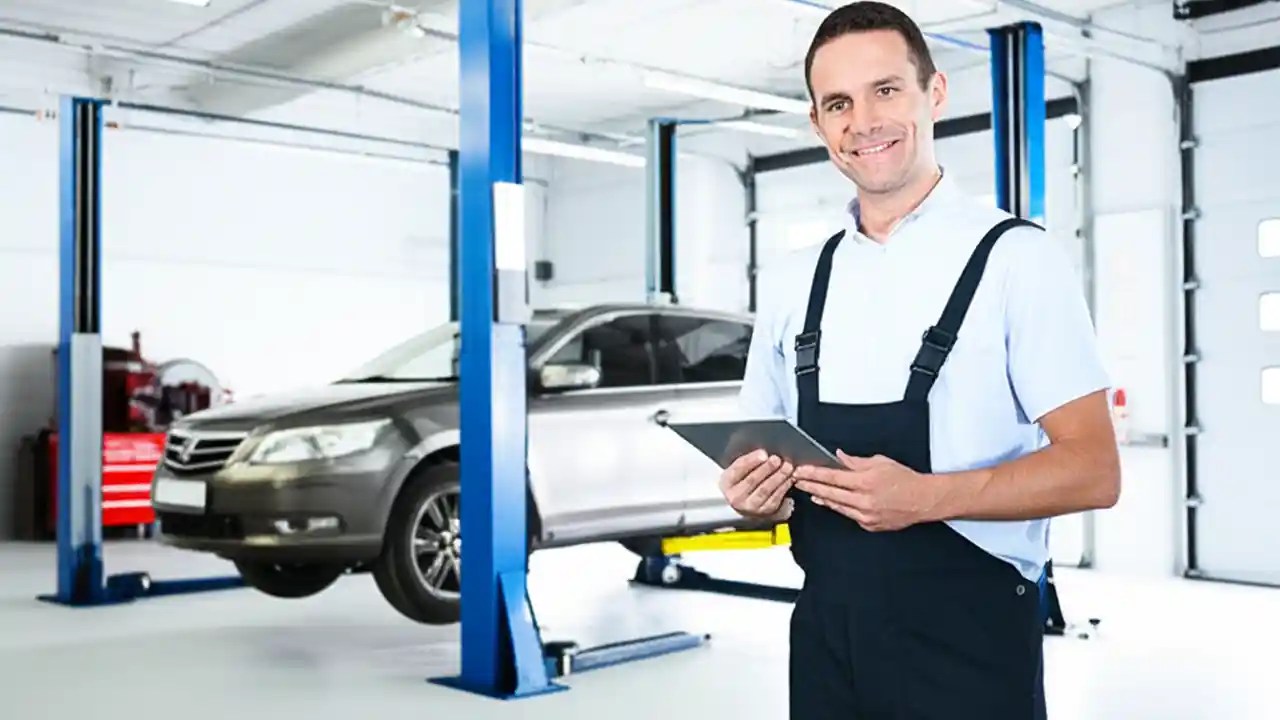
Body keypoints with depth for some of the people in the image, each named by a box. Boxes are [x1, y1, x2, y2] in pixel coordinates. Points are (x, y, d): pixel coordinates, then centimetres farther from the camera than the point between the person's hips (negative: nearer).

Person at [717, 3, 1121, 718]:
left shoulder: (1017, 258, -8)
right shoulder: (790, 283, 7)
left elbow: (1093, 470, -11)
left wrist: (928, 497, -25)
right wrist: (759, 494, -9)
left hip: (970, 641, -4)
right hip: (824, 634, 5)